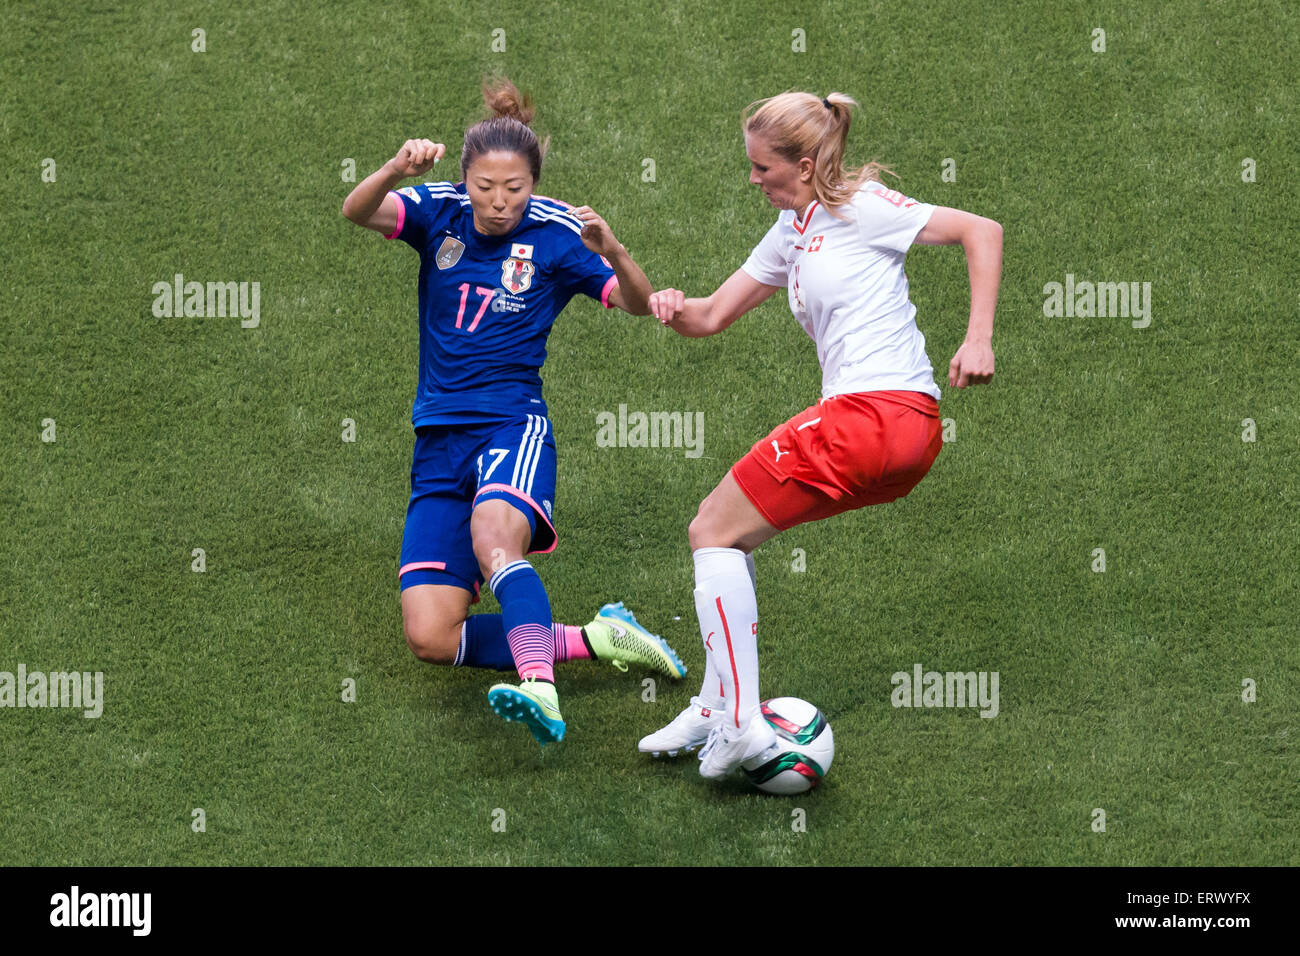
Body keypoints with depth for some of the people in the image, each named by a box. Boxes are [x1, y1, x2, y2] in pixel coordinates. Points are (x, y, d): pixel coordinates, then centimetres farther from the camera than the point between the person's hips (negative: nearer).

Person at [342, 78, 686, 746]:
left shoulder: (554, 232, -3)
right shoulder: (439, 214, 2)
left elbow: (638, 305, -6)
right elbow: (358, 211, -16)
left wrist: (612, 253, -28)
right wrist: (397, 170, -38)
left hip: (513, 426, -4)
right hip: (440, 439, 4)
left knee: (492, 534, -39)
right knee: (429, 637, -8)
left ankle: (540, 690, -53)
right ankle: (592, 639, 0)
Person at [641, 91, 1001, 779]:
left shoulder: (859, 207, -6)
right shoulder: (791, 232, 20)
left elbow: (982, 231, -7)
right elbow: (713, 317, 20)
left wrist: (978, 340, -14)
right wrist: (676, 309, -4)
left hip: (874, 414, -9)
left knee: (713, 533, -3)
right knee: (727, 526, 20)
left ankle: (740, 724, -9)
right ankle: (715, 707, 20)